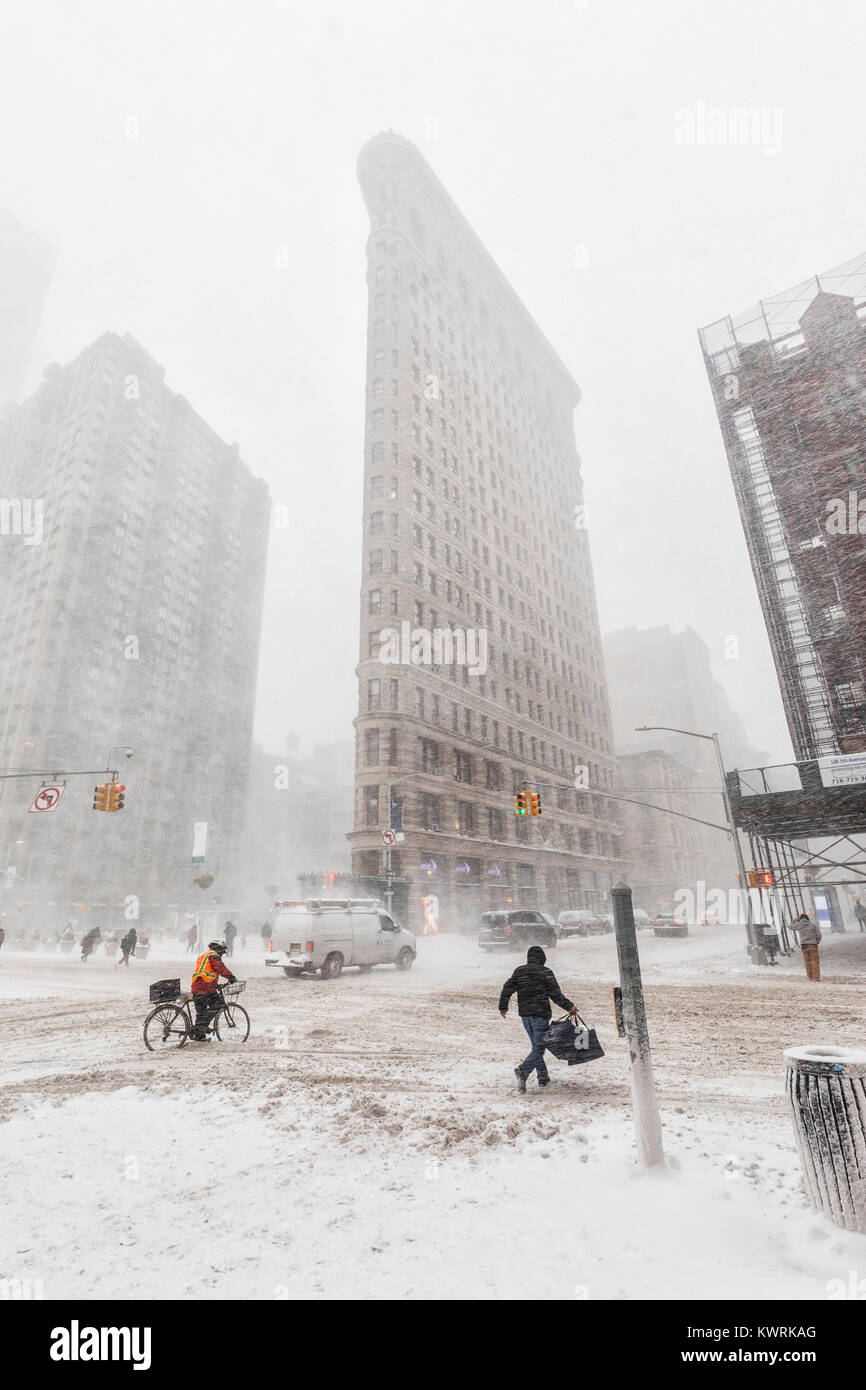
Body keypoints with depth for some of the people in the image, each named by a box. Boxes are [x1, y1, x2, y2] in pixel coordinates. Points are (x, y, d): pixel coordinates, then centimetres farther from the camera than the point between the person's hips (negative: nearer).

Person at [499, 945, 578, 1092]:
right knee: (539, 1047, -3)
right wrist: (569, 1006, 1)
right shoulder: (545, 972, -7)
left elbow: (507, 988, 4)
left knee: (536, 1045, 18)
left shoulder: (519, 971, 6)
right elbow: (555, 993, -9)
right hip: (540, 1014, -5)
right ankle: (523, 1070, -23)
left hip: (524, 1014, 5)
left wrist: (503, 1007, 14)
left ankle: (543, 1077, 19)